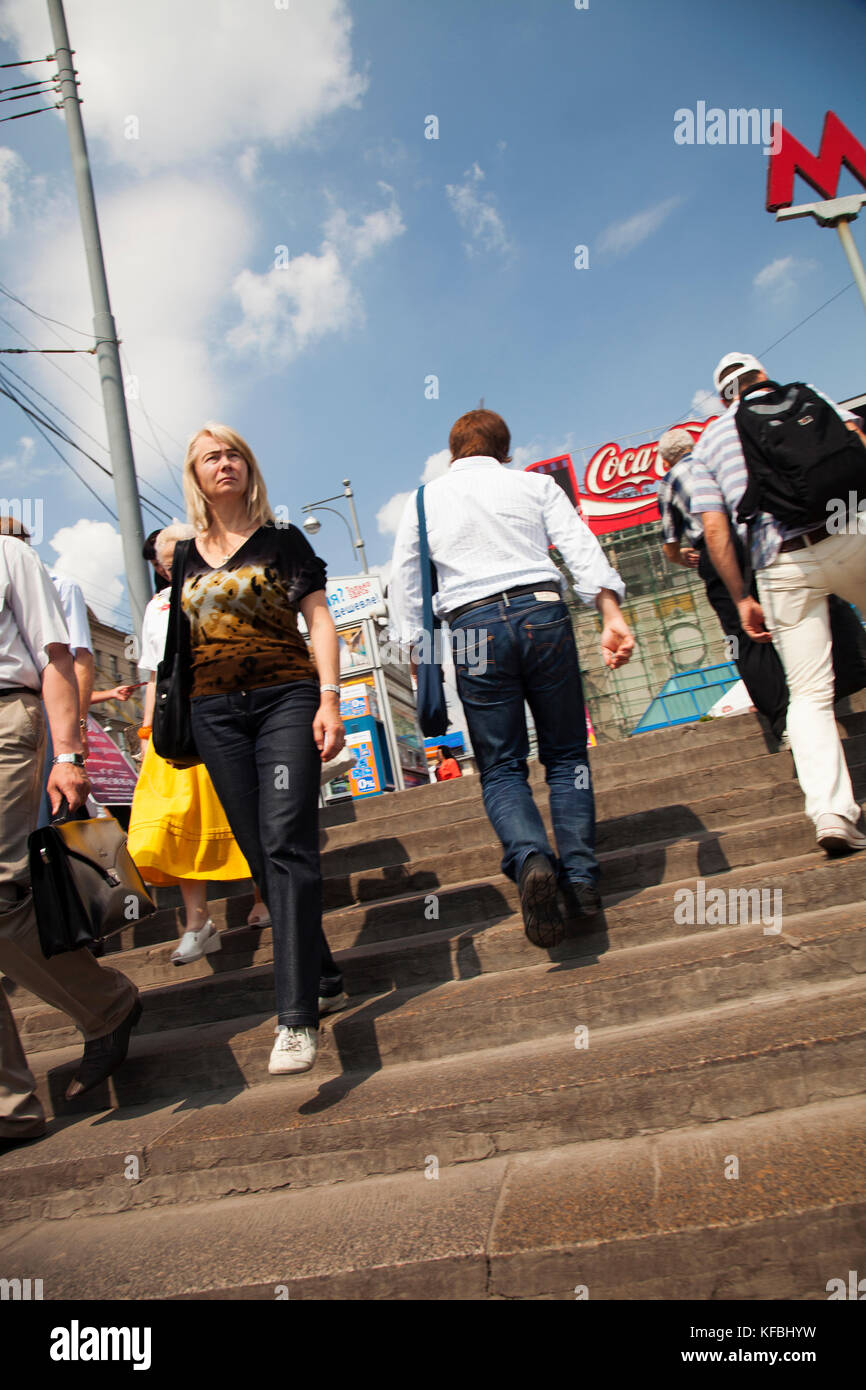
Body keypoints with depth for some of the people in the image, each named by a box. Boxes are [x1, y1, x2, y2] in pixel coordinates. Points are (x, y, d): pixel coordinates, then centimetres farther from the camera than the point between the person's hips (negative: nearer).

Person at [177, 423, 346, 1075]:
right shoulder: (186, 557, 17)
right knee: (262, 856, 5)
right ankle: (323, 979, 20)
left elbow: (319, 619, -1)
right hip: (216, 714, 4)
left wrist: (330, 700, -13)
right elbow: (179, 644, 20)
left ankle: (297, 1017, -15)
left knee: (286, 846, -16)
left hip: (286, 698, -4)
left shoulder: (283, 540, 6)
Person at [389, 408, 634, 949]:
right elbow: (582, 548, 1)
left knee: (502, 767, 5)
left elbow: (404, 584, 12)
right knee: (567, 754, 11)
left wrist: (418, 650, 15)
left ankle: (531, 859, -20)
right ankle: (582, 876, 5)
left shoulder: (424, 501, 16)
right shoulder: (536, 484, 14)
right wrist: (613, 616, -7)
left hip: (473, 627, 0)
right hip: (543, 613, 0)